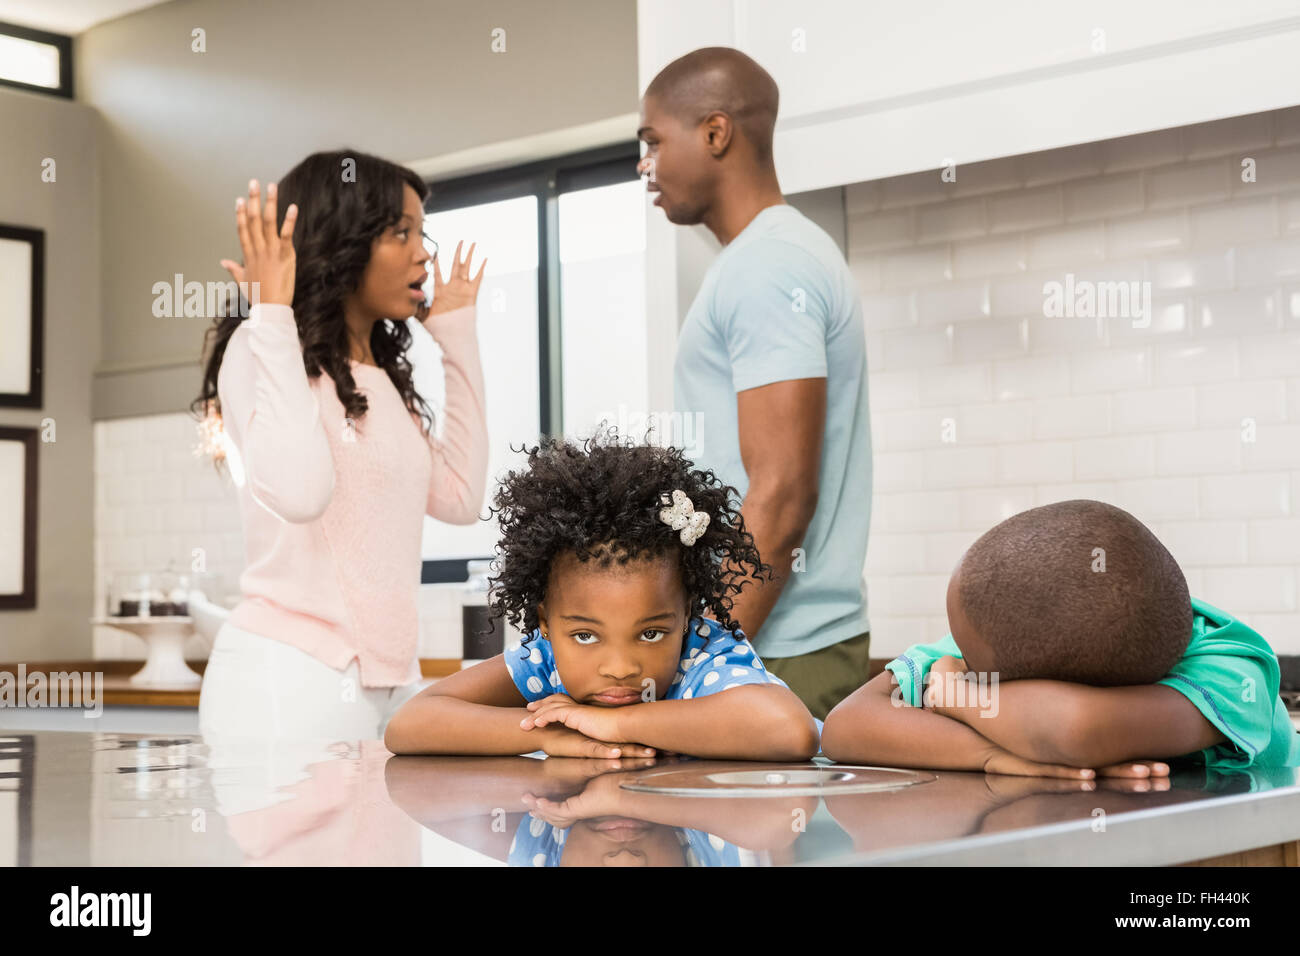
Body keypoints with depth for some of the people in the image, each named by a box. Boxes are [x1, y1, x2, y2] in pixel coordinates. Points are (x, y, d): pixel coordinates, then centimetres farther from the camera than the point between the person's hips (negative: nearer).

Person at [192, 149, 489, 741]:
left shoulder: (383, 378, 17)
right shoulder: (263, 350, -8)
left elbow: (460, 498, 11)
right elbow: (299, 490, -26)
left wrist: (459, 339, 16)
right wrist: (272, 313, -20)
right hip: (287, 671, -7)